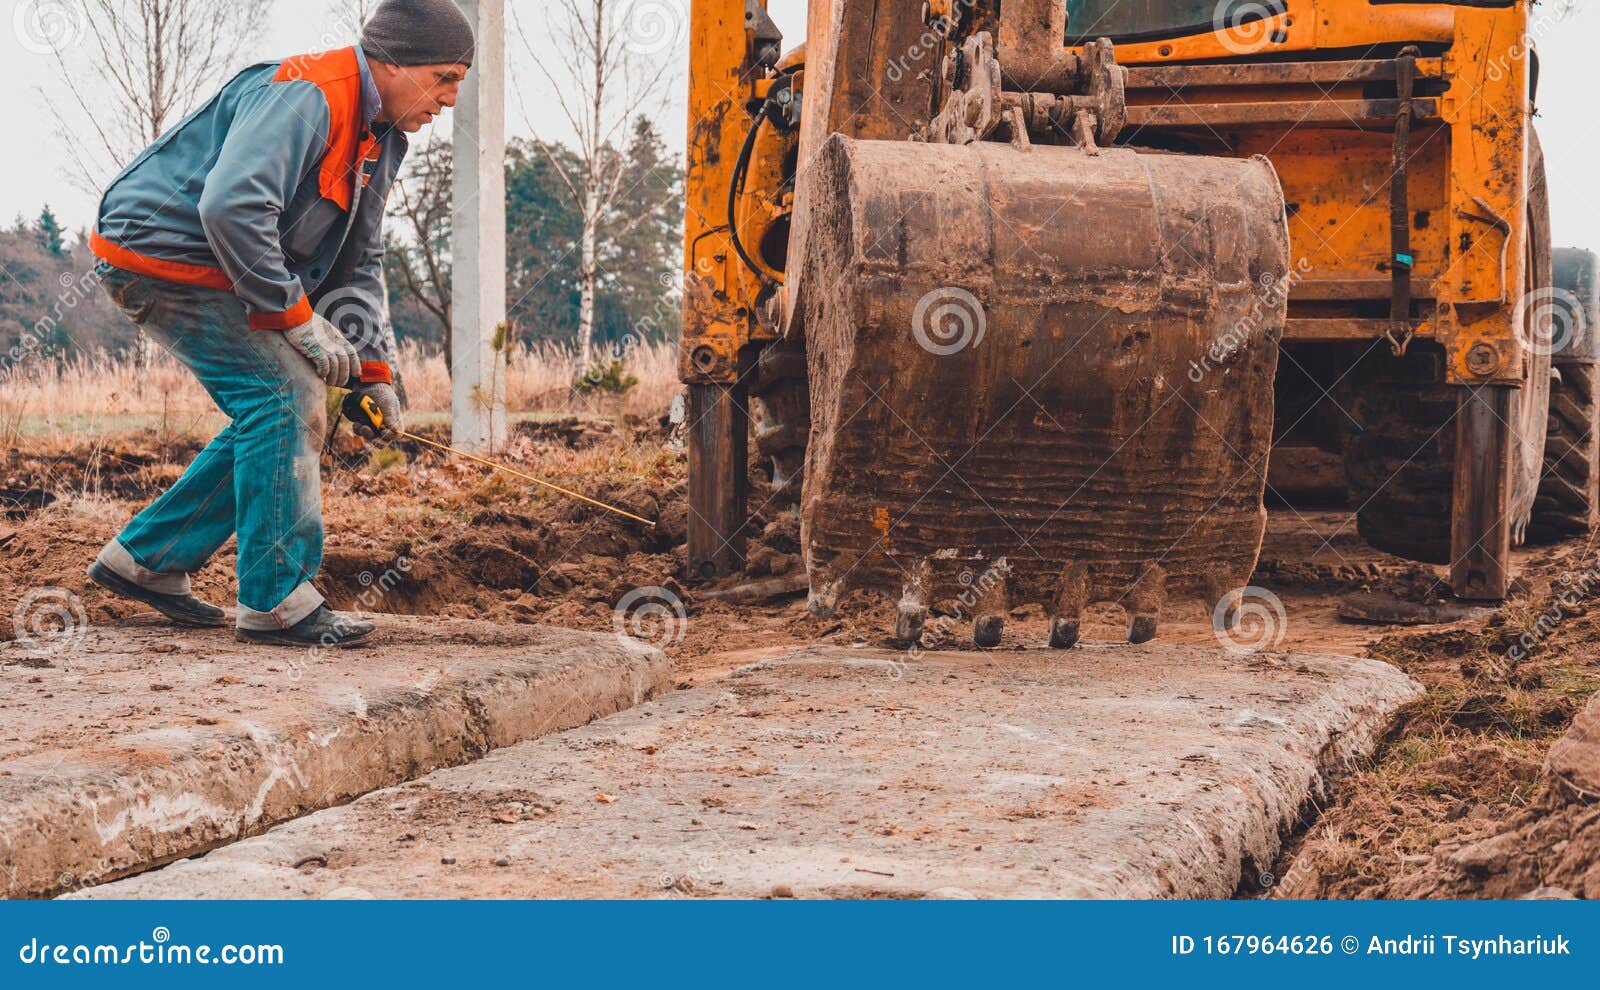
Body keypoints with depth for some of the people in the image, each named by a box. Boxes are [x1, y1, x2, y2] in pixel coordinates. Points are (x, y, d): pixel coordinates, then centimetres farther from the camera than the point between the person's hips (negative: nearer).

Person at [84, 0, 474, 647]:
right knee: (281, 400, -16)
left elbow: (360, 264, 15)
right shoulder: (302, 97, -23)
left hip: (215, 271, 10)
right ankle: (275, 604, -10)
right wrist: (297, 318, -29)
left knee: (295, 413, 8)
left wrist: (371, 368, 3)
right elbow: (230, 207, -36)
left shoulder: (381, 140, 10)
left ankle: (146, 560, 16)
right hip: (161, 254, -10)